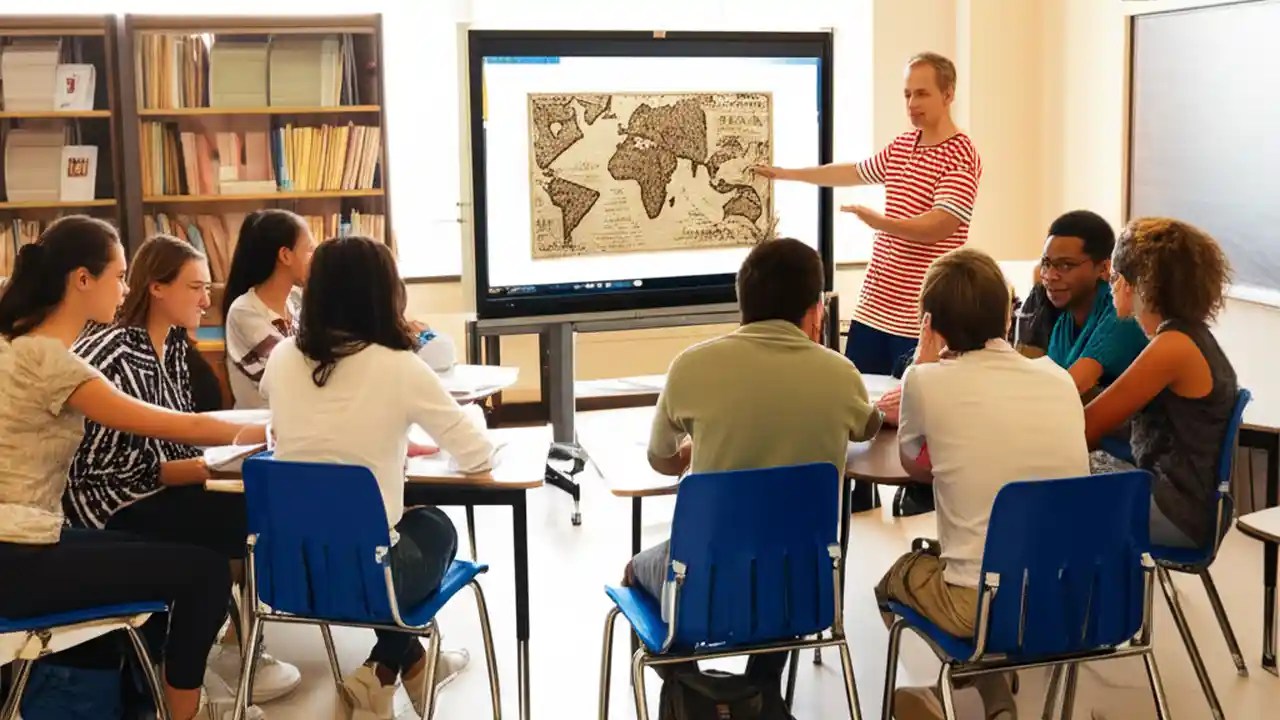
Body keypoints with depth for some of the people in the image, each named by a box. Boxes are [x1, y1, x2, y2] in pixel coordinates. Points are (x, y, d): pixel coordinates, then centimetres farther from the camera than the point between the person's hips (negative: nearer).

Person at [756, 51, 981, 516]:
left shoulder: (962, 157, -14)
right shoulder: (901, 146, 12)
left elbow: (938, 226, -24)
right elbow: (854, 173, 29)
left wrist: (880, 222, -40)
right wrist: (788, 174, 36)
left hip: (920, 317, -8)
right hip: (874, 306, 8)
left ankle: (920, 503, 17)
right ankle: (857, 496, 26)